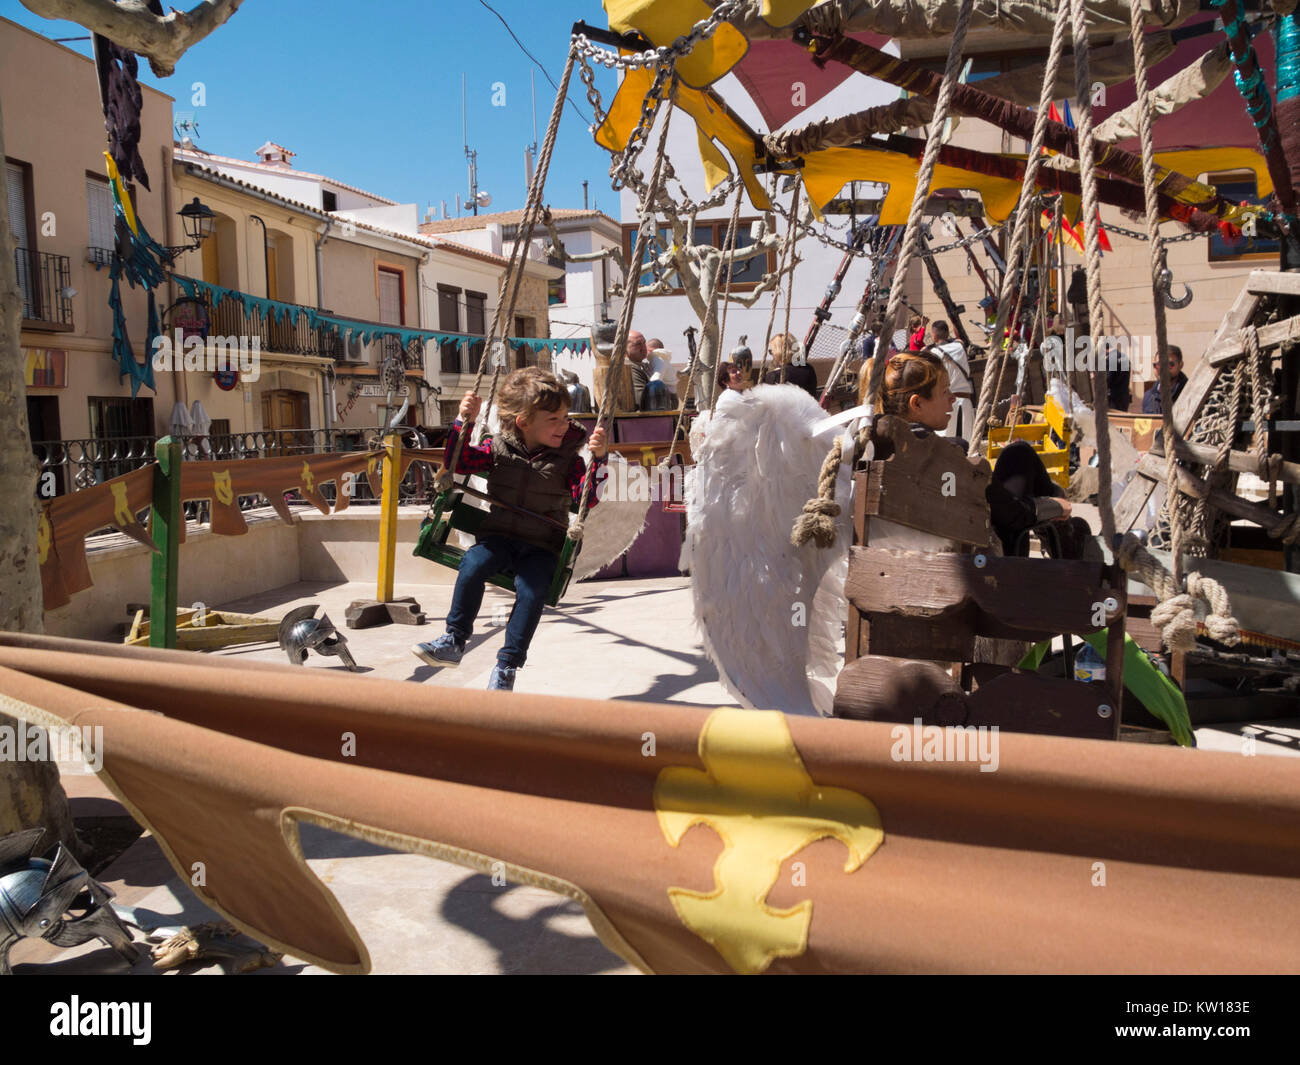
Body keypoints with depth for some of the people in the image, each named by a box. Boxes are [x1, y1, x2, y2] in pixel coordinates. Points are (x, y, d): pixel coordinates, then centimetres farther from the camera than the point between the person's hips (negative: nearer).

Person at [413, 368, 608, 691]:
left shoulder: (567, 458, 0)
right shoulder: (499, 448, 4)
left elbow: (587, 497, -10)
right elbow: (461, 461, 4)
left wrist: (597, 459, -24)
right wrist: (465, 422, -8)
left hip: (542, 546, -1)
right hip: (499, 536, 1)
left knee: (531, 589, -27)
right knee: (473, 564, -28)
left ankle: (506, 667, -15)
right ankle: (453, 641, -12)